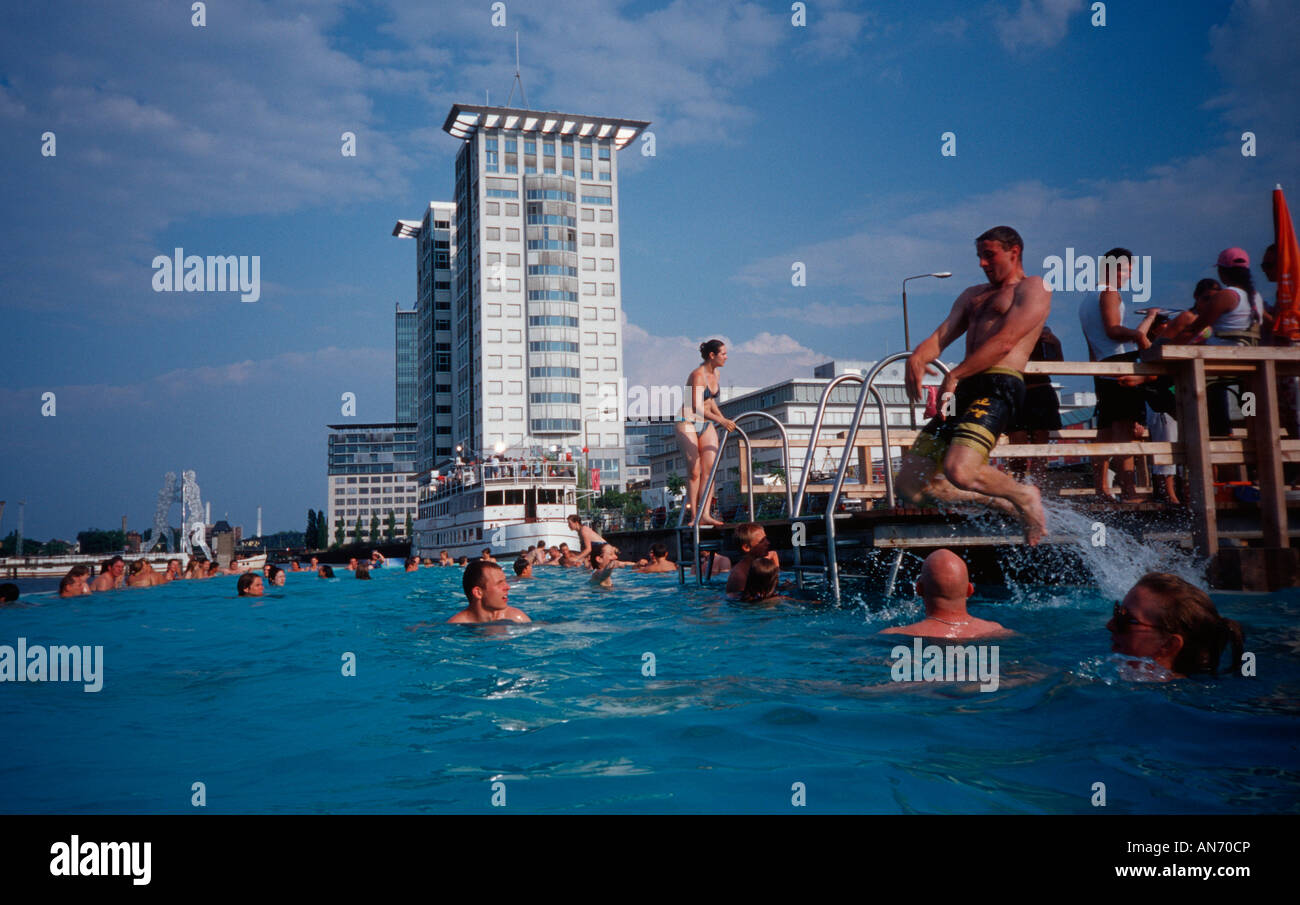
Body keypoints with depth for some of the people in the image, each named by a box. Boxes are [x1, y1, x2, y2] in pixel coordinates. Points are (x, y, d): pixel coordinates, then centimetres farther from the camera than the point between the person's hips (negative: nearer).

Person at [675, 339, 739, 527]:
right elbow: (696, 407, -31)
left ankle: (705, 515, -8)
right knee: (694, 470, -11)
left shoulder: (715, 374, 9)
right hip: (688, 423, -8)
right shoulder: (698, 375, -18)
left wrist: (724, 419, 16)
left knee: (710, 468, -5)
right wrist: (720, 420, -38)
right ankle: (692, 514, -2)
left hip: (706, 425, 8)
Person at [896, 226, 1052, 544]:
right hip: (965, 394, 8)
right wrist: (917, 357, -5)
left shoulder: (1032, 288, 7)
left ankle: (1023, 496, 0)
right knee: (910, 484, -2)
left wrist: (955, 375, -11)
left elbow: (1005, 342, -8)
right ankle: (1001, 502, 12)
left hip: (999, 388, -8)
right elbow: (941, 336, 17)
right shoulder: (973, 295, 30)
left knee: (959, 471, -31)